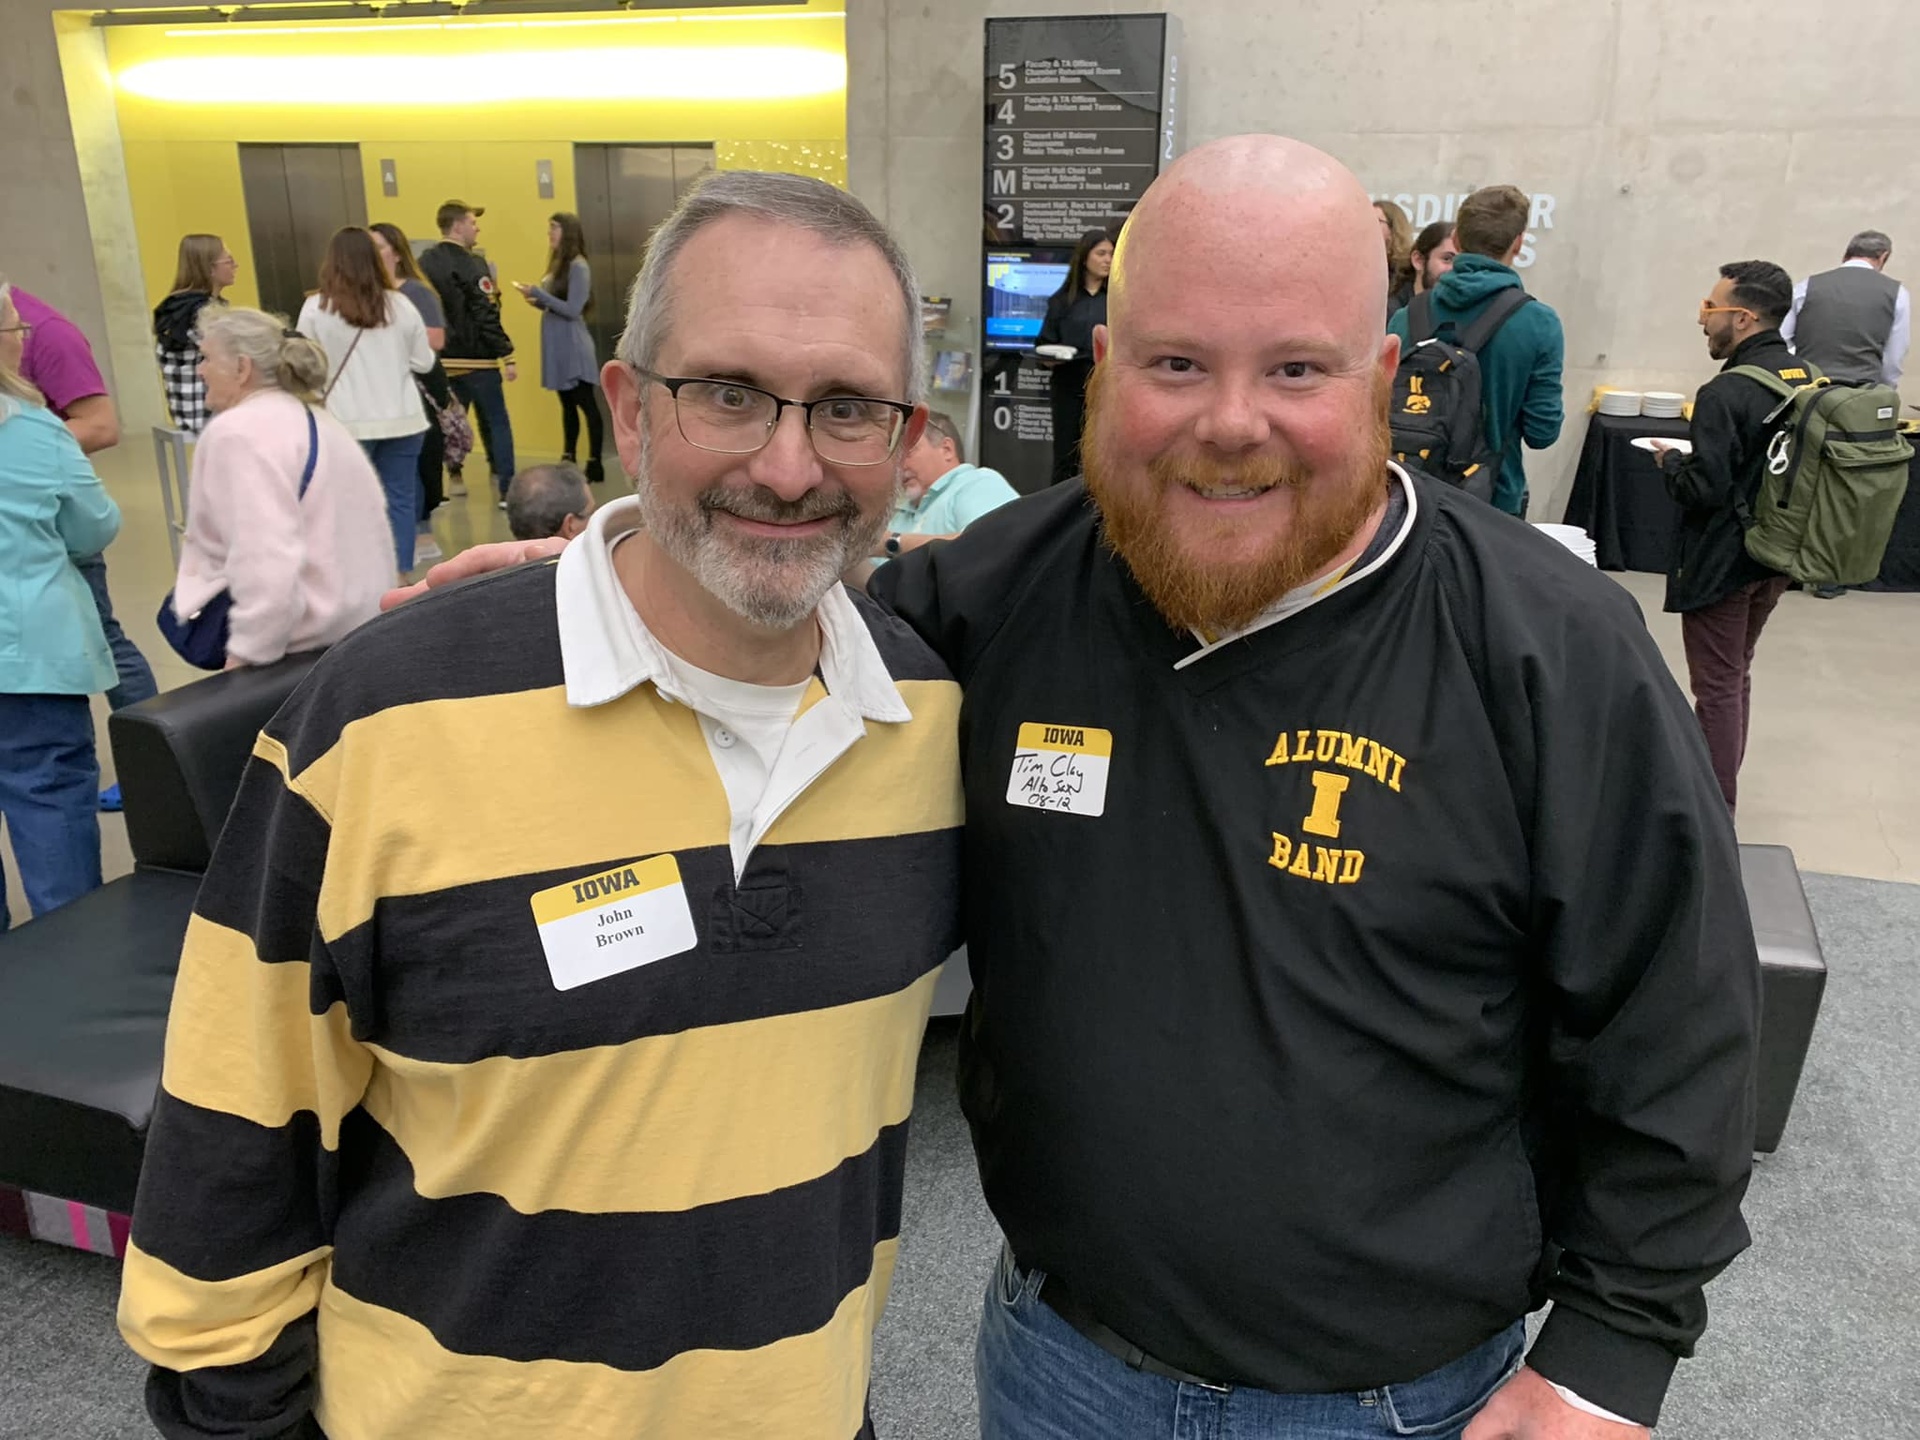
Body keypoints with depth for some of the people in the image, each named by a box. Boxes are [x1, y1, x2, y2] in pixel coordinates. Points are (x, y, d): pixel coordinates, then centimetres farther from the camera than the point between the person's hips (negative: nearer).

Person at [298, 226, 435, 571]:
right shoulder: (399, 305, 1)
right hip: (401, 419, 2)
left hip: (348, 423, -2)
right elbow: (424, 362, 7)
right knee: (399, 500, 7)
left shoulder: (316, 308, -5)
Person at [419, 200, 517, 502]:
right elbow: (487, 317, -17)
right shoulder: (471, 265, -12)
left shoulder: (424, 264, 9)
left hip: (441, 361, 6)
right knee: (496, 422, 0)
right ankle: (507, 490, -2)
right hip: (475, 360, -6)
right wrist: (506, 356, -14)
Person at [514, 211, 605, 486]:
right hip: (557, 347, 8)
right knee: (567, 406, 13)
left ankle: (594, 465, -2)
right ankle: (569, 461, 20)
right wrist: (536, 302, 1)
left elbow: (573, 310, -18)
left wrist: (538, 294, -18)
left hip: (573, 347, -8)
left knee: (587, 405, -4)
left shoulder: (577, 266, -11)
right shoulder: (557, 264, 12)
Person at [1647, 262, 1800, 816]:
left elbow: (1705, 488, -25)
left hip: (1722, 563, -8)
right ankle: (1720, 785, 34)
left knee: (1717, 687, 2)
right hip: (1777, 558, 8)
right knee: (1736, 676, 21)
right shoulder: (1808, 380, 2)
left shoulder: (1726, 393, -23)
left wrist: (1671, 460, -5)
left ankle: (1714, 812, 11)